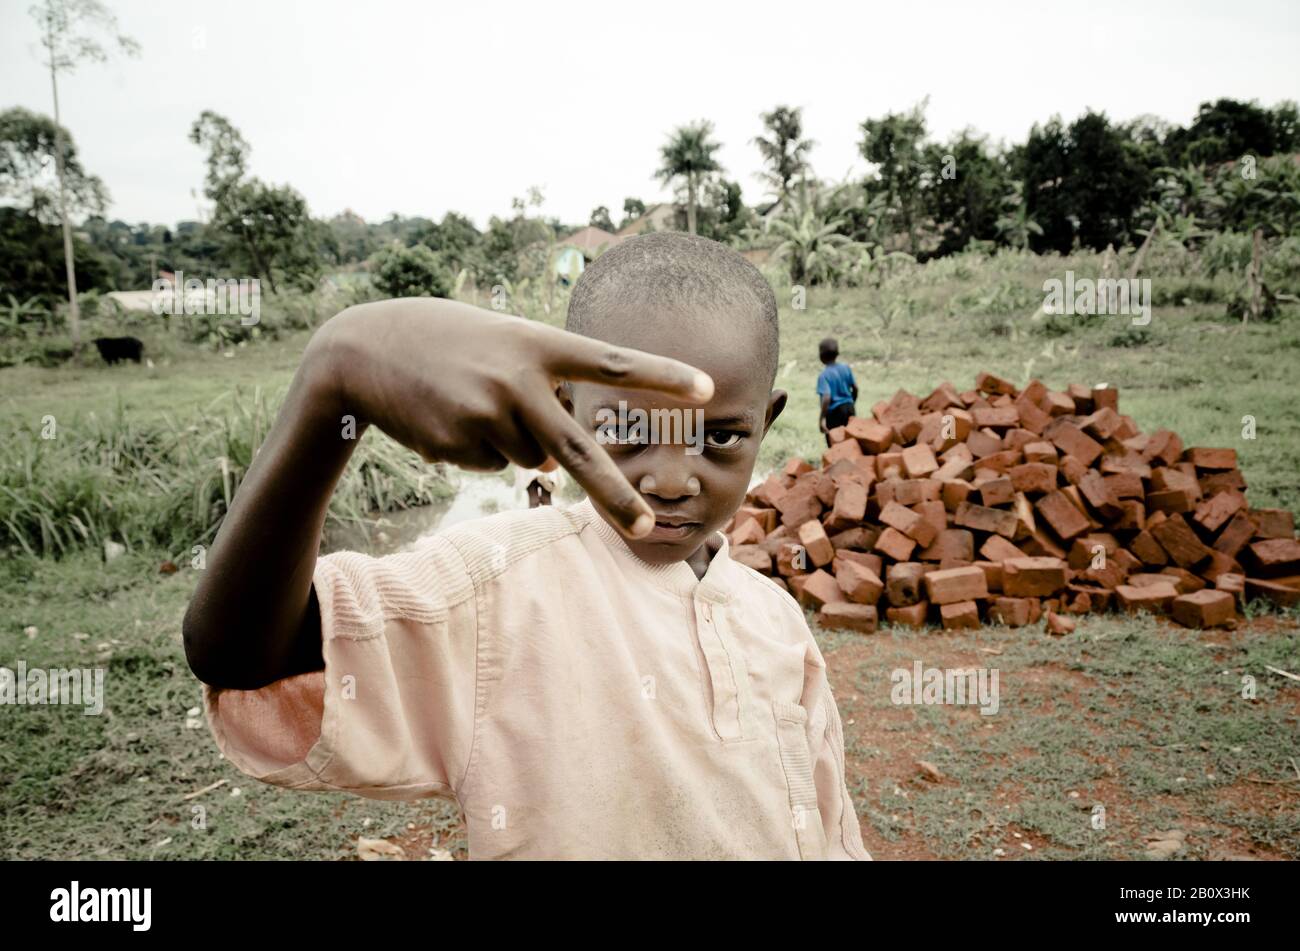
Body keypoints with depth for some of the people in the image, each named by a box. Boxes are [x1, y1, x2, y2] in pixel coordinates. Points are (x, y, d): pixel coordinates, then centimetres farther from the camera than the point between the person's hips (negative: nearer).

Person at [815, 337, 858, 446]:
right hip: (849, 409, 6)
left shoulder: (824, 375, -18)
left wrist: (821, 419, -26)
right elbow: (855, 388, 9)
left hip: (834, 413, -6)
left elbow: (827, 398, -27)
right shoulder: (846, 368, 0)